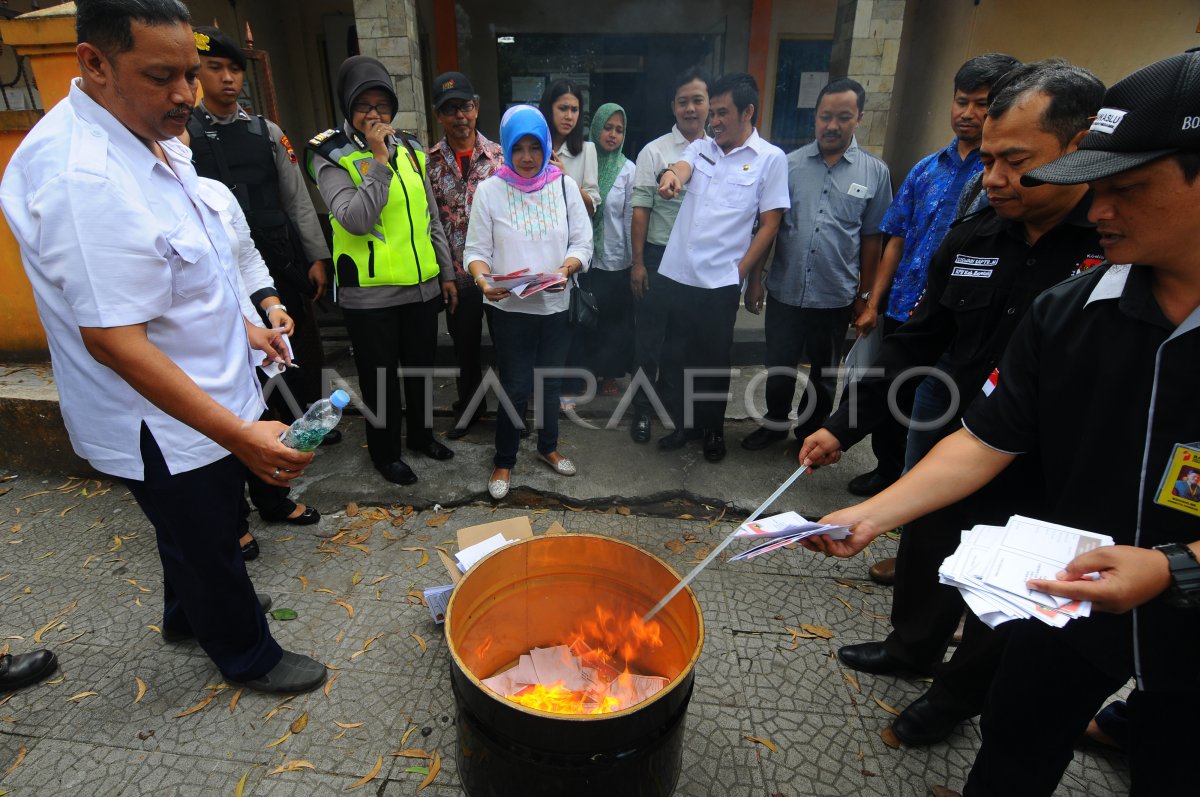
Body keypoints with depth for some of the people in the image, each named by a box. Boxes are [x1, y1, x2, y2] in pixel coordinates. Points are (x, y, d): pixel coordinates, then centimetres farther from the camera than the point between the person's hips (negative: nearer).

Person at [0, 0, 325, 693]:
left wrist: (242, 327, 19)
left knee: (201, 532, 29)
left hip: (203, 401, 9)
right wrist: (240, 435, -34)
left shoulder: (152, 144, 4)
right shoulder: (83, 177, -29)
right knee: (207, 544, 13)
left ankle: (190, 613, 55)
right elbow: (114, 340, -32)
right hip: (163, 425, -9)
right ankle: (249, 656, 37)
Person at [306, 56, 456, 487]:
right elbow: (356, 220, -22)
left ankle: (421, 432, 40)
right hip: (369, 293, -5)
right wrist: (377, 158, -20)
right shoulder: (331, 156, -7)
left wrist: (446, 272, 13)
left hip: (422, 286, 5)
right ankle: (384, 451, 28)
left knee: (421, 366, 18)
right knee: (380, 376, 9)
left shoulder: (410, 149, 8)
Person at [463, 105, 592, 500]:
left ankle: (548, 446, 39)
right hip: (510, 308, -2)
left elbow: (582, 244, 0)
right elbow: (476, 250, -4)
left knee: (550, 381, 16)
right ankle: (503, 461, 23)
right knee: (515, 387, 2)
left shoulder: (564, 185, 1)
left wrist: (566, 268, -21)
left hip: (556, 305, 3)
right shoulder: (490, 190, -5)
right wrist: (482, 279, -25)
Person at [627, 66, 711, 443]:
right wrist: (637, 263, -10)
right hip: (659, 256, -3)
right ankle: (642, 408, 20)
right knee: (649, 337, 5)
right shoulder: (654, 151, -4)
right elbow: (641, 210, -6)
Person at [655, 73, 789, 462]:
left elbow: (769, 224, -3)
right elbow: (681, 166, -12)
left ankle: (713, 429, 29)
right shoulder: (700, 147, 10)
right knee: (674, 355, 12)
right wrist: (671, 175, -37)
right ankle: (683, 422, 31)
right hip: (676, 273, 4)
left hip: (720, 282, -4)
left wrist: (739, 272, -7)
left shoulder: (770, 158, -1)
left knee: (714, 360, 9)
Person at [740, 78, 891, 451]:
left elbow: (872, 238, 3)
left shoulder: (875, 172, 0)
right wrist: (754, 279, -2)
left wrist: (864, 295, 5)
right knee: (779, 367, 14)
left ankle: (811, 431, 36)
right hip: (784, 291, 0)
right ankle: (775, 422, 36)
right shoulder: (790, 164, 0)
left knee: (824, 372, 15)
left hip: (835, 297, 0)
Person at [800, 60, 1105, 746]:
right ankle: (913, 650, 54)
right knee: (923, 559, 25)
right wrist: (845, 427, -1)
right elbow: (917, 347, 2)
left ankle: (960, 696, 46)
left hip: (1040, 487, -4)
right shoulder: (973, 240, -4)